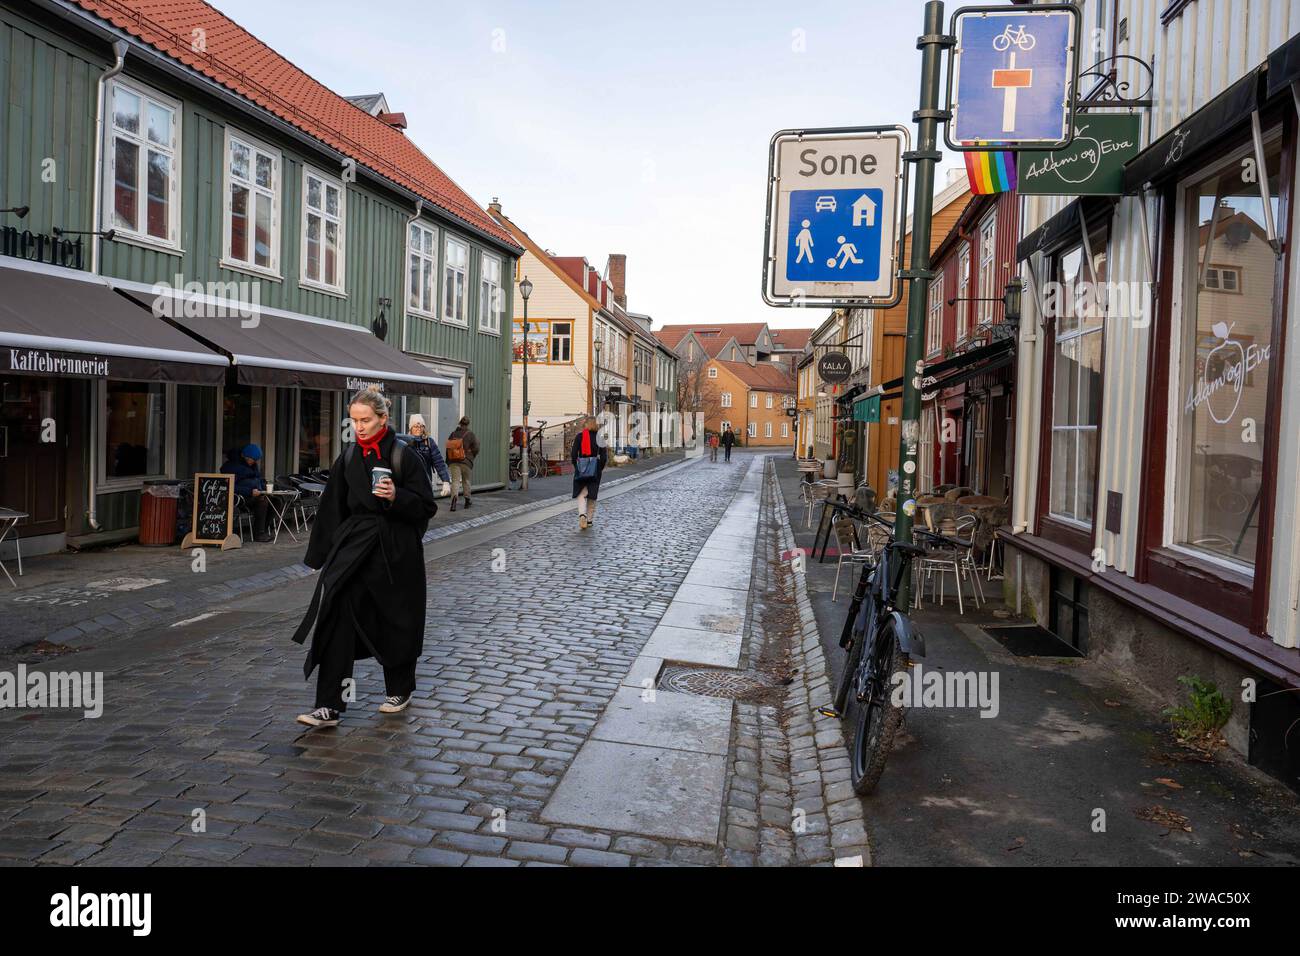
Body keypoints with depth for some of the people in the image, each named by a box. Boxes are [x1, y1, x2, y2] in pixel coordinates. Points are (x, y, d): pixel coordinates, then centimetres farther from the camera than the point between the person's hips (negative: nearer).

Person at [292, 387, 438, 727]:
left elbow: (426, 507, -7)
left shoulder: (404, 456, -8)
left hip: (395, 552, -3)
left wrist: (396, 496, -24)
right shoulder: (348, 459, 6)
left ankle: (399, 690, 35)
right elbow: (334, 509, 11)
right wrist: (325, 555, 10)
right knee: (337, 619, -10)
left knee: (395, 623, 11)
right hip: (354, 546, 4)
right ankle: (329, 708, -6)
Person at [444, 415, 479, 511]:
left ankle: (454, 496, -27)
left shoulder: (453, 434, 5)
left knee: (455, 480, -2)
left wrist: (448, 461, 12)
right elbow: (476, 448, -5)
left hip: (454, 461, 1)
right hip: (466, 461, -1)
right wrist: (472, 456, 14)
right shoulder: (471, 435, -4)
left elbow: (448, 447, 6)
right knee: (466, 480, 14)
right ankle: (467, 500, 23)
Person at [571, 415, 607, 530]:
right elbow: (603, 455, -4)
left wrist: (576, 466, 7)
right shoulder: (599, 436, -2)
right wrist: (601, 468, 7)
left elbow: (573, 454, -3)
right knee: (592, 494, 10)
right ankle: (590, 519, 16)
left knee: (581, 493, 4)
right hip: (595, 468, 1)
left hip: (581, 466, 0)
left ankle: (582, 515, -20)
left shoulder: (579, 436, -2)